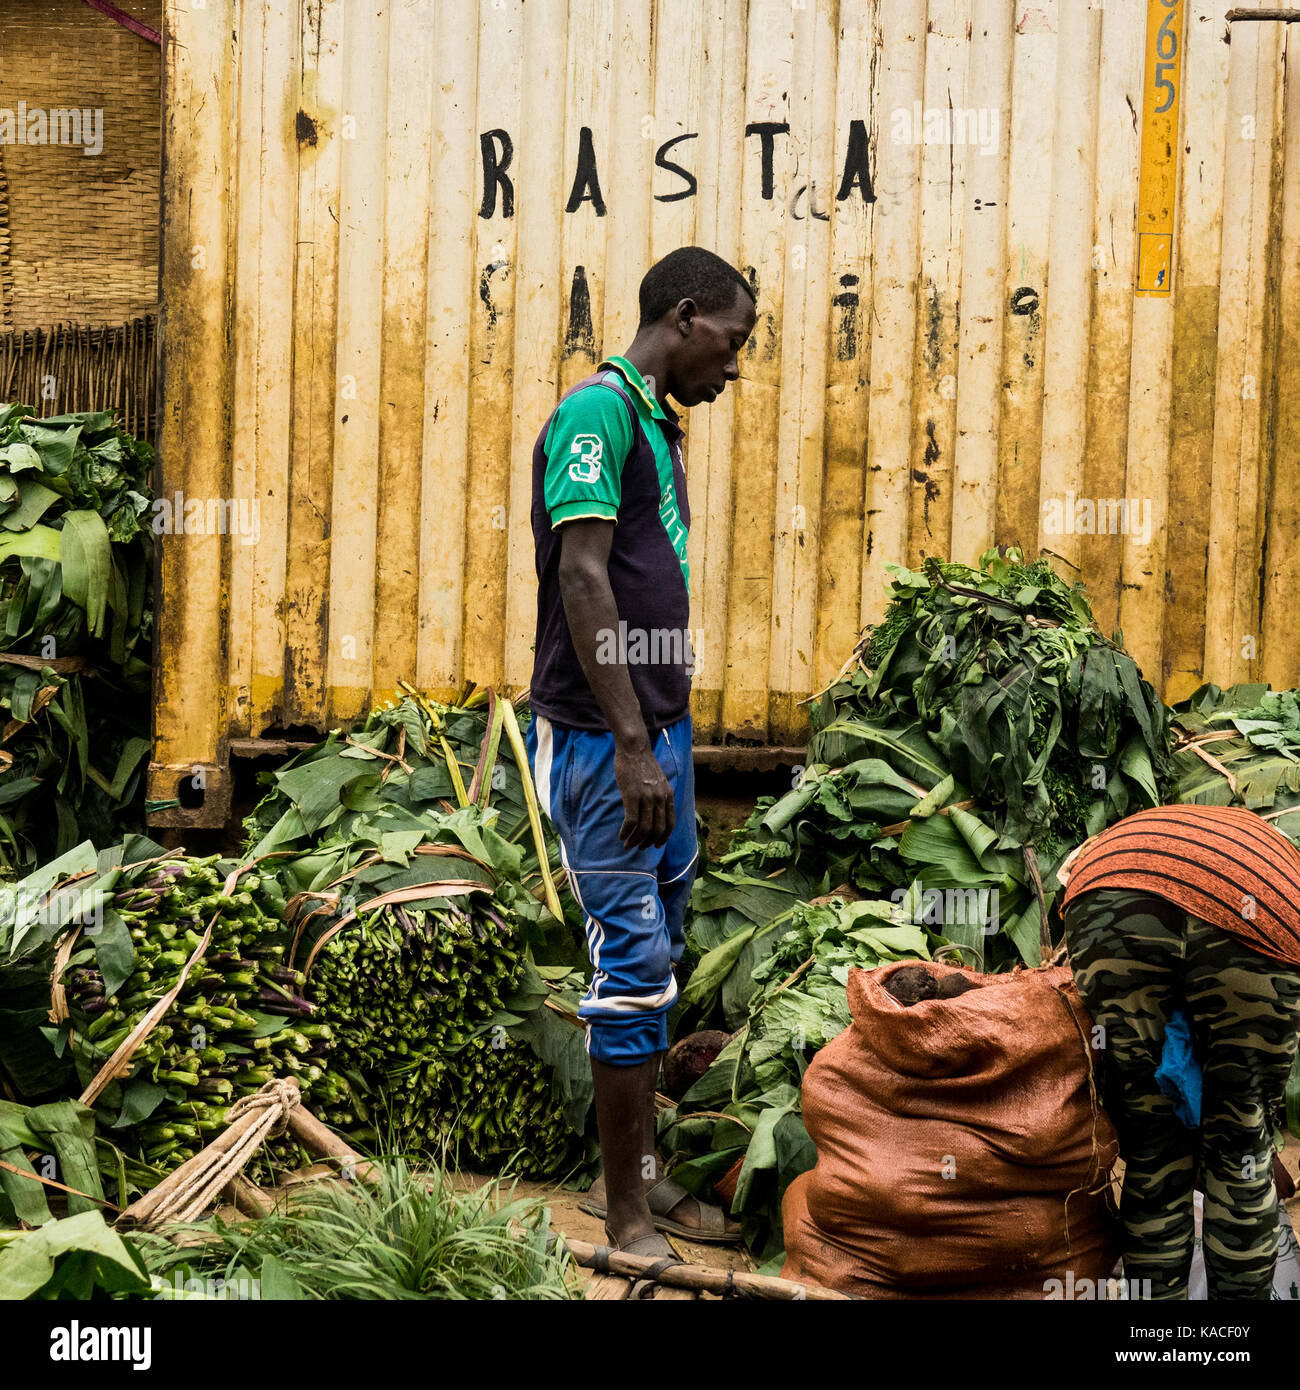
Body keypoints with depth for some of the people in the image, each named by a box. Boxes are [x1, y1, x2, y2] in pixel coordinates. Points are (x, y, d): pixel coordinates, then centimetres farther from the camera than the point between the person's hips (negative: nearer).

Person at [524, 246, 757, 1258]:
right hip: (604, 740, -10)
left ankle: (640, 1176, 26)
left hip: (661, 731, 10)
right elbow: (581, 581, -21)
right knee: (633, 961, -5)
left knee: (656, 963, 14)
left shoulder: (658, 423, 16)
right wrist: (632, 745, -23)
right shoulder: (598, 412, -13)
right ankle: (627, 1213, 6)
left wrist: (669, 738, 19)